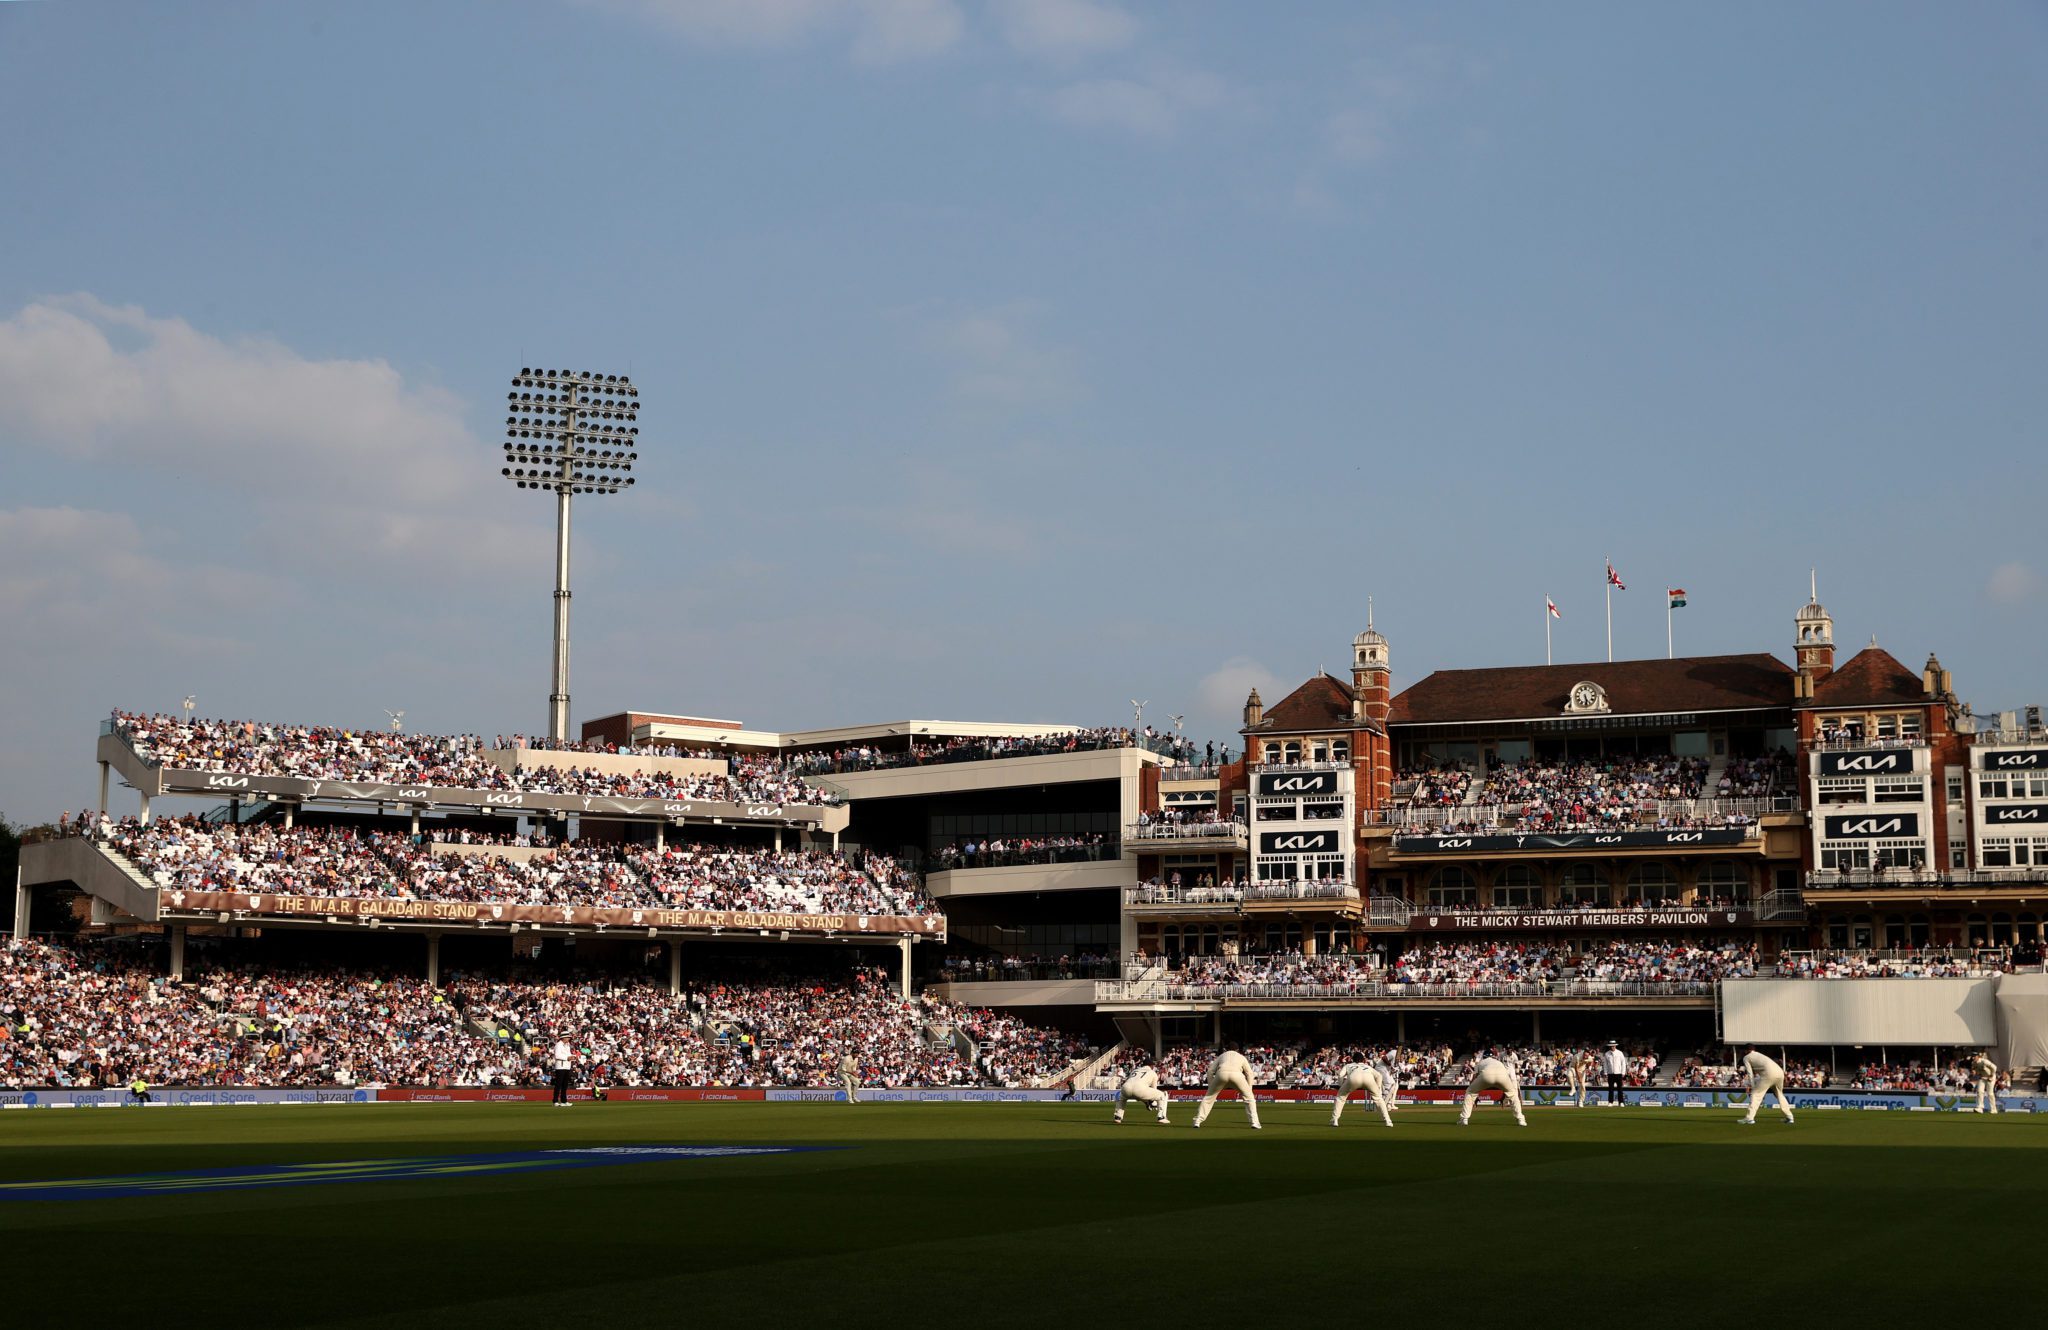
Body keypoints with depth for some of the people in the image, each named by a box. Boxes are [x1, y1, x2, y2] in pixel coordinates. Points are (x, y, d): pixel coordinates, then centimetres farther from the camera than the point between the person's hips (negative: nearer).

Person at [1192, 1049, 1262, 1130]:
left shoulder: (1222, 1055, 36)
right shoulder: (1241, 1057, 35)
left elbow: (1211, 1070, 25)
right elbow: (1249, 1072, 22)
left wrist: (1210, 1086, 26)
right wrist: (1249, 1089, 21)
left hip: (1222, 1073, 1)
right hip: (1237, 1074, -1)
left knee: (1209, 1097, 17)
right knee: (1249, 1097, 16)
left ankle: (1197, 1121, 11)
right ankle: (1254, 1122, 5)